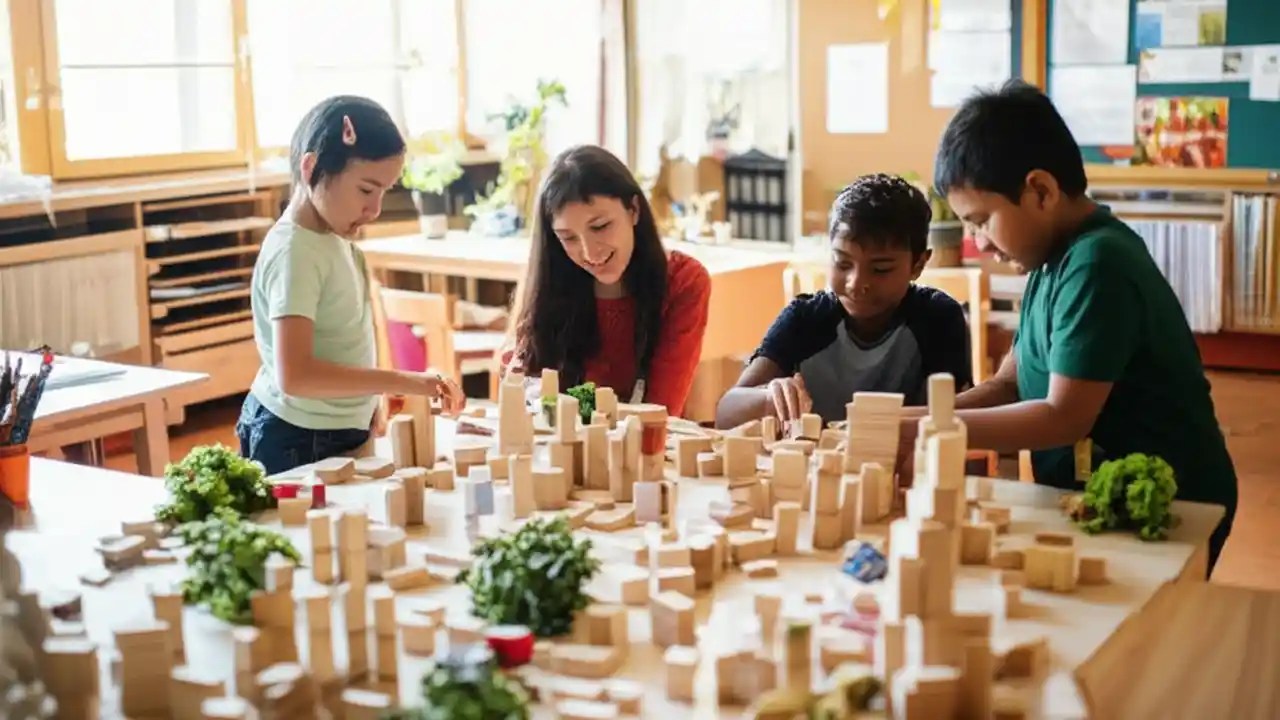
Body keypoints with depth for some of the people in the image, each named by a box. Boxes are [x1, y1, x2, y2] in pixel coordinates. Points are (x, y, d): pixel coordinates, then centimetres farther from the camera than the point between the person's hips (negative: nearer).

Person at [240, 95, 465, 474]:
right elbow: (295, 375, -30)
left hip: (339, 433, 9)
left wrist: (367, 405, 9)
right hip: (298, 444, -9)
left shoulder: (333, 237, 5)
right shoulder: (295, 251, -22)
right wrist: (401, 382, -30)